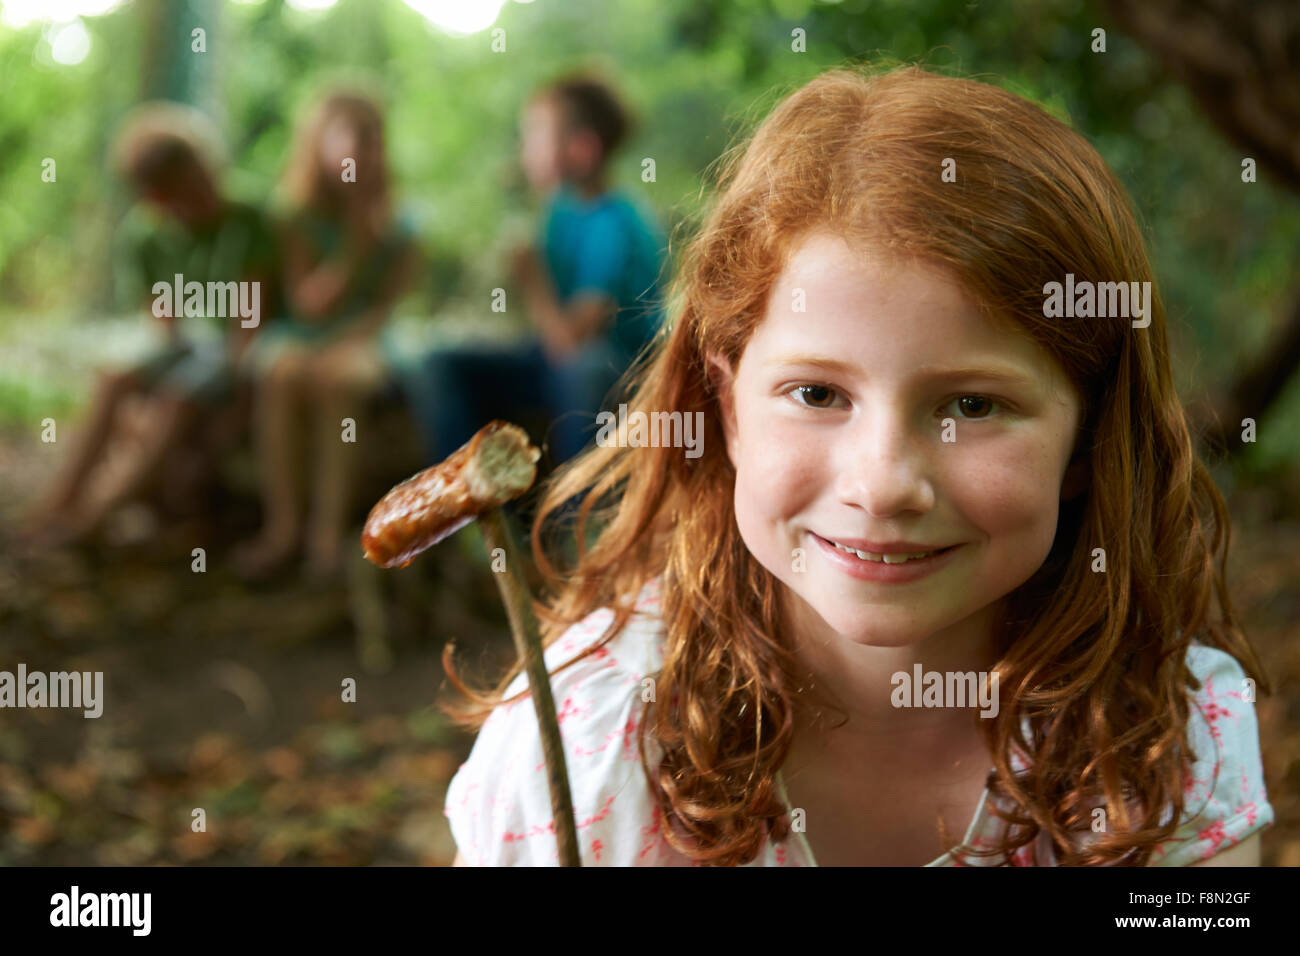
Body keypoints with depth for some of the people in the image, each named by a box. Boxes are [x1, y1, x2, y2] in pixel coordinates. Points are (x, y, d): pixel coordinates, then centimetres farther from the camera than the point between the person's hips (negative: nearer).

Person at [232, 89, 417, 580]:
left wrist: (346, 344, -18)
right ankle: (281, 524, -25)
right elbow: (308, 303, -7)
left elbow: (392, 306, -3)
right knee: (281, 372, -33)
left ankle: (328, 528, -26)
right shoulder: (301, 221, 3)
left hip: (362, 339, -1)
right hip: (301, 336, 1)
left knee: (334, 377, -34)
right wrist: (354, 249, -14)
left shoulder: (395, 232, 4)